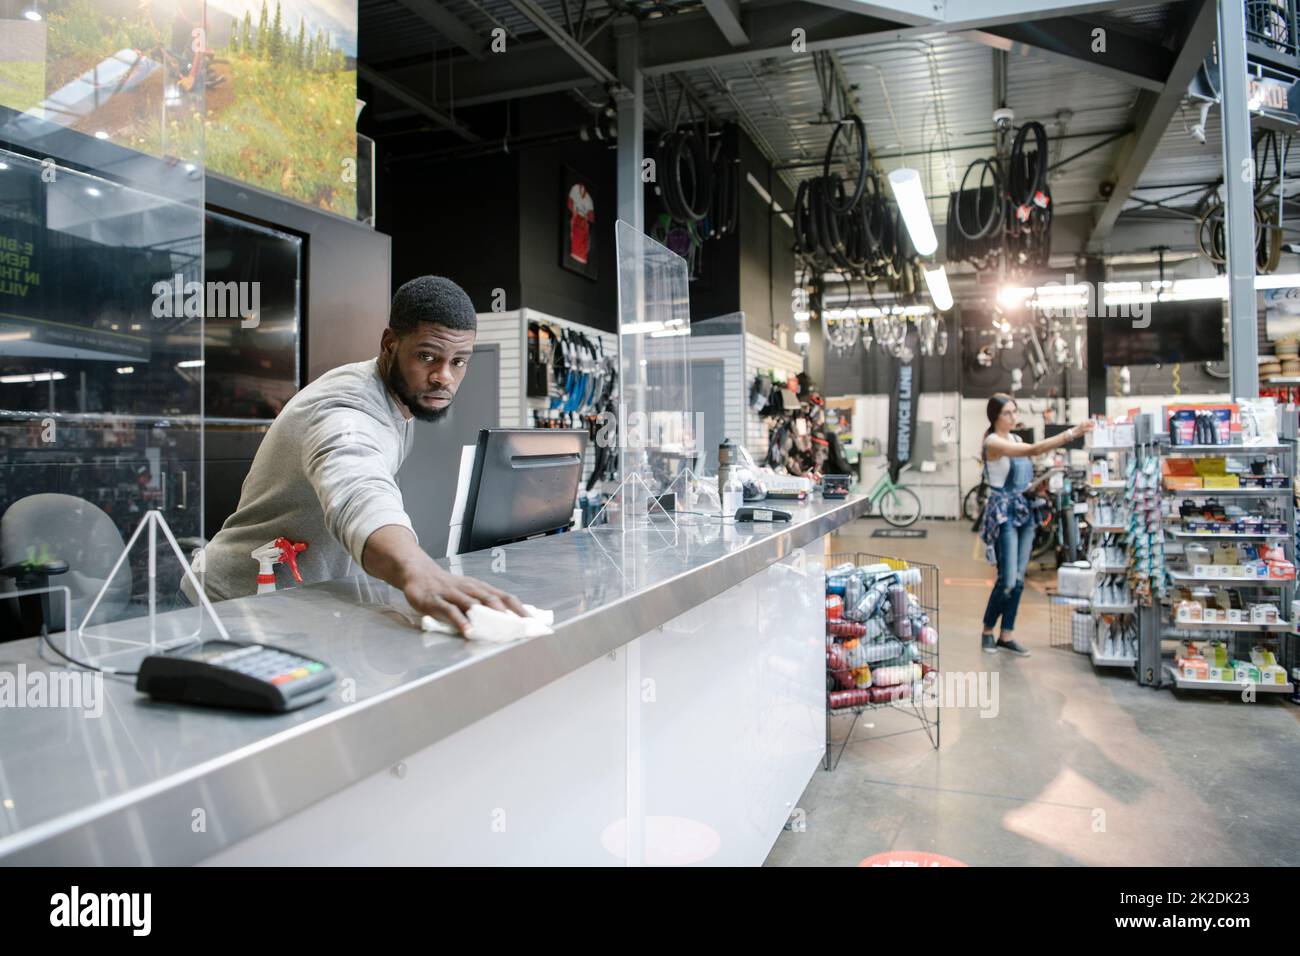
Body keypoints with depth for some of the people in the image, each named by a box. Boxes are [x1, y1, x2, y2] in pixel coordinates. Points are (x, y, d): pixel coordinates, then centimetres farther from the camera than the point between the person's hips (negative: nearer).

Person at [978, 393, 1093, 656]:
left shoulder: (1016, 438, 14)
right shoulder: (993, 442, -12)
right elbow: (1033, 450, -25)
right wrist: (1070, 433, -31)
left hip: (1024, 510, 8)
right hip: (1003, 513, -8)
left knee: (1019, 579, 6)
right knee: (1007, 580, -9)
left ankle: (1006, 636, 14)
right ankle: (987, 631, 11)